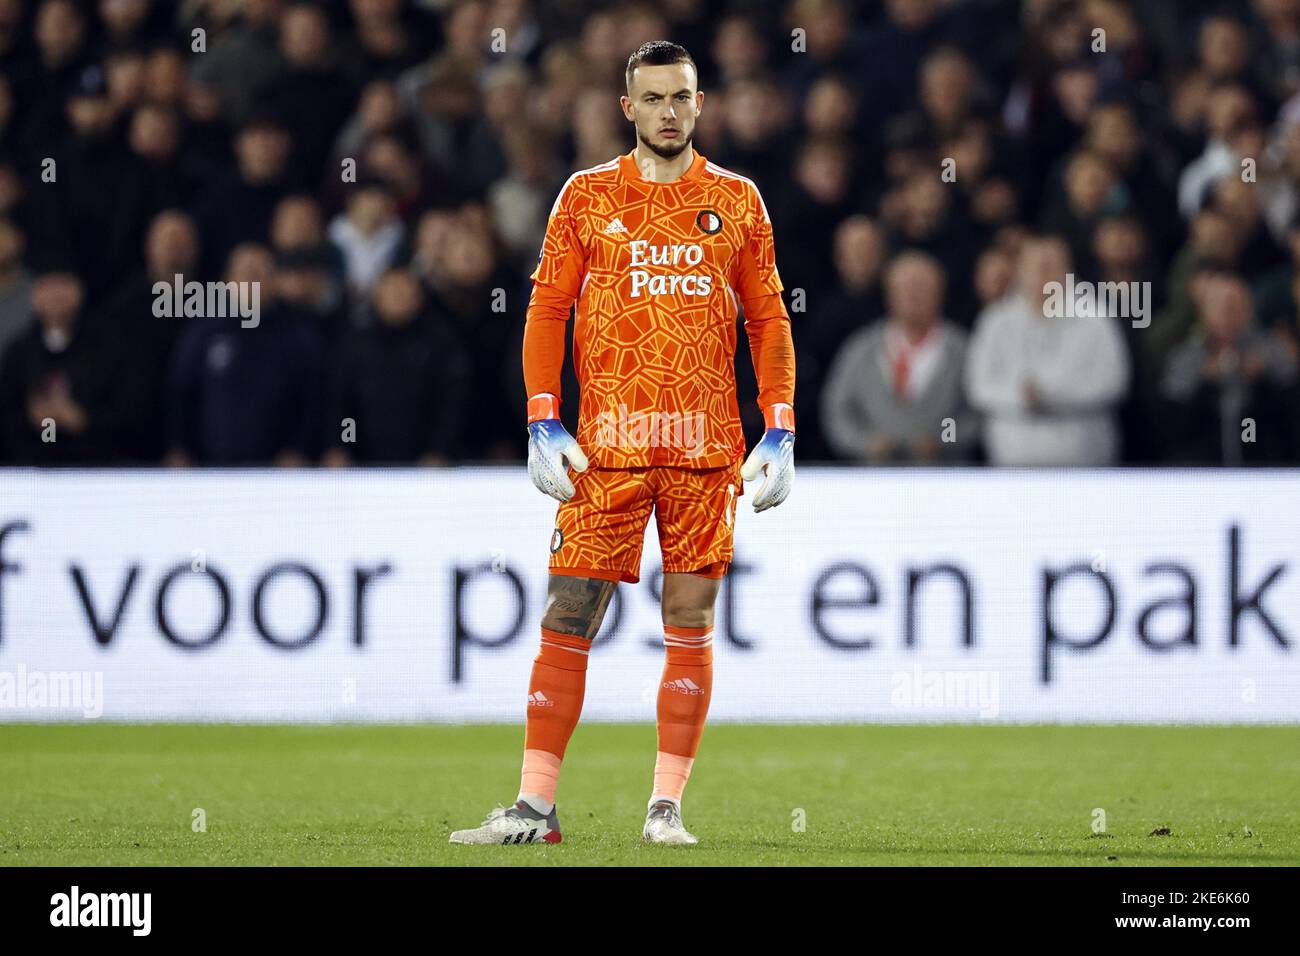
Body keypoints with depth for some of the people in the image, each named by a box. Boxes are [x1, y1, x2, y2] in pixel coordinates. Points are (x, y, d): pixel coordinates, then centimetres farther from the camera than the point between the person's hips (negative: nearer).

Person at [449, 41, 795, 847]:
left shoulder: (736, 202, 10)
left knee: (691, 622, 0)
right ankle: (536, 804, -2)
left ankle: (667, 806, 4)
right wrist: (543, 425, -4)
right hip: (607, 444, -1)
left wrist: (780, 433, 2)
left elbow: (768, 320, 11)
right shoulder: (588, 197, 7)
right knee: (570, 617, -4)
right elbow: (547, 308, 6)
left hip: (706, 448, 1)